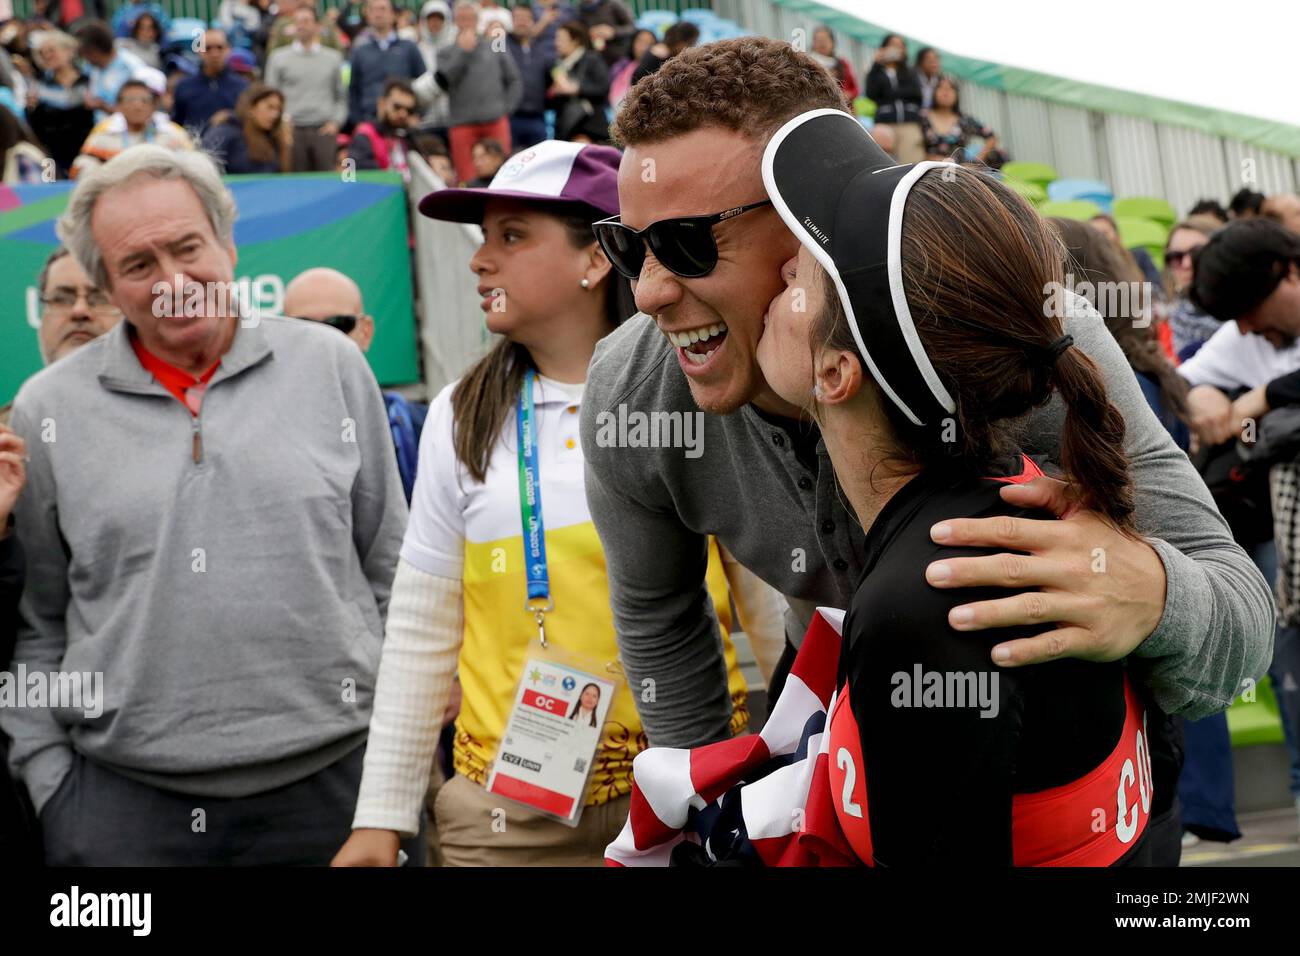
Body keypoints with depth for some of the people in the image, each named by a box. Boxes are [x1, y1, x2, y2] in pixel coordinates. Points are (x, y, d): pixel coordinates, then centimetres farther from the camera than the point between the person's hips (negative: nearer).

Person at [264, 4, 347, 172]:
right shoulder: (278, 57, 7)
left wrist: (335, 122, 0)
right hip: (292, 130, -1)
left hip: (324, 131, 1)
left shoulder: (333, 57, 11)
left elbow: (341, 97, 14)